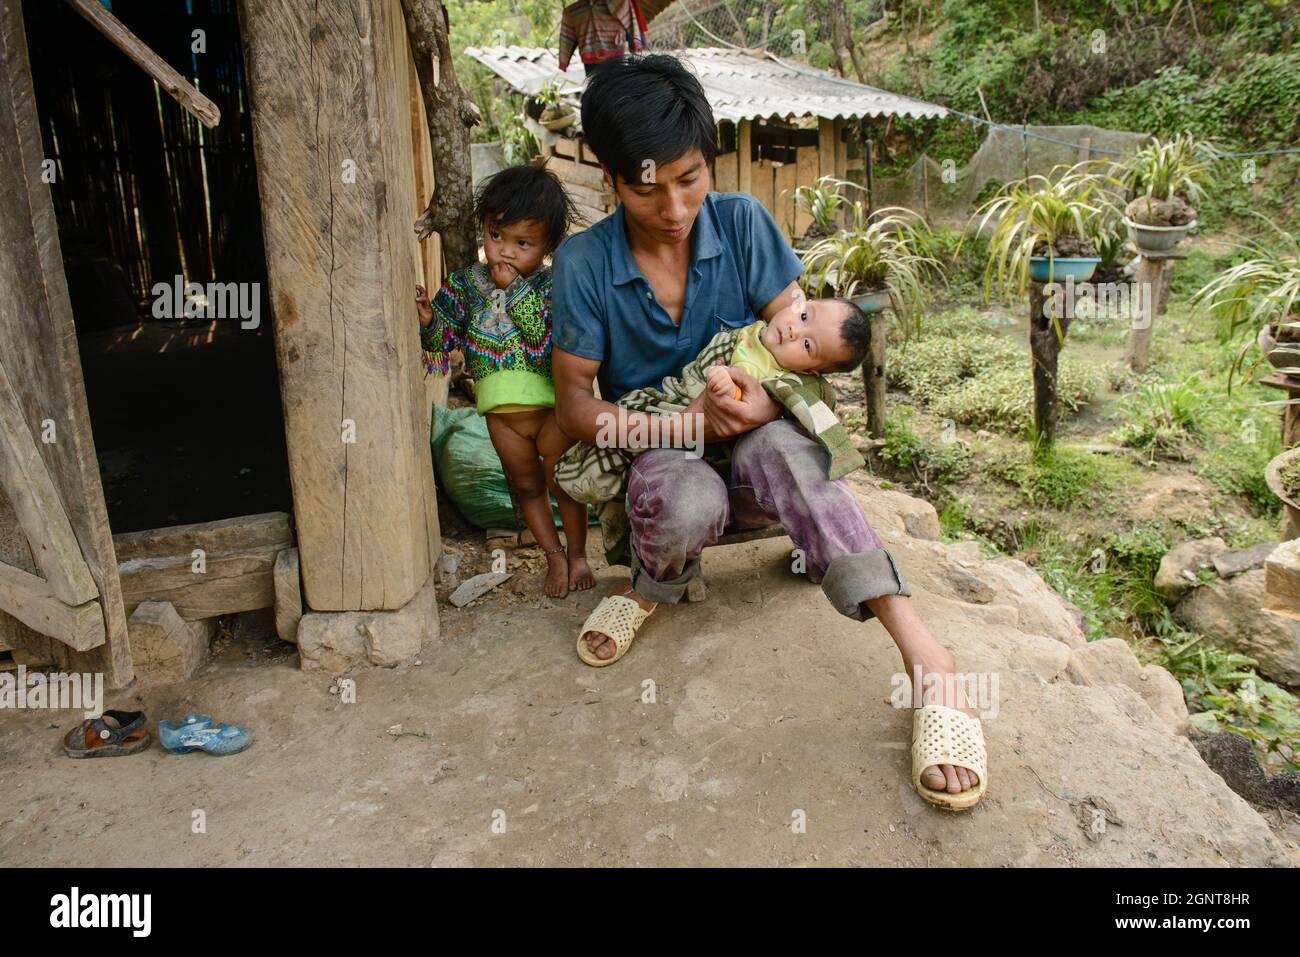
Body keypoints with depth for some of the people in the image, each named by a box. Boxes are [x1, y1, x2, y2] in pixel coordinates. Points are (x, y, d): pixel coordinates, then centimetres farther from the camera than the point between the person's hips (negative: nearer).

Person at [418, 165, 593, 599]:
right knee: (525, 484, 15)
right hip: (502, 409, 4)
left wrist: (516, 292, -24)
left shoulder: (552, 285, -12)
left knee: (562, 480, 4)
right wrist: (427, 319, -20)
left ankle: (578, 555, 25)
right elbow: (442, 340, 1)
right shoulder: (465, 282, 0)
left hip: (552, 404, -4)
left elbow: (548, 342, -26)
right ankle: (553, 554, 33)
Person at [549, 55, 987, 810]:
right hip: (659, 464, 0)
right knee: (686, 498, -38)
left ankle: (928, 661, -44)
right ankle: (651, 587, -2)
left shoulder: (741, 223, -5)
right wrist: (679, 423, -26)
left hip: (751, 458, 1)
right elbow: (573, 401, -8)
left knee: (779, 447, -37)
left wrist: (769, 402, -29)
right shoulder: (585, 264, -8)